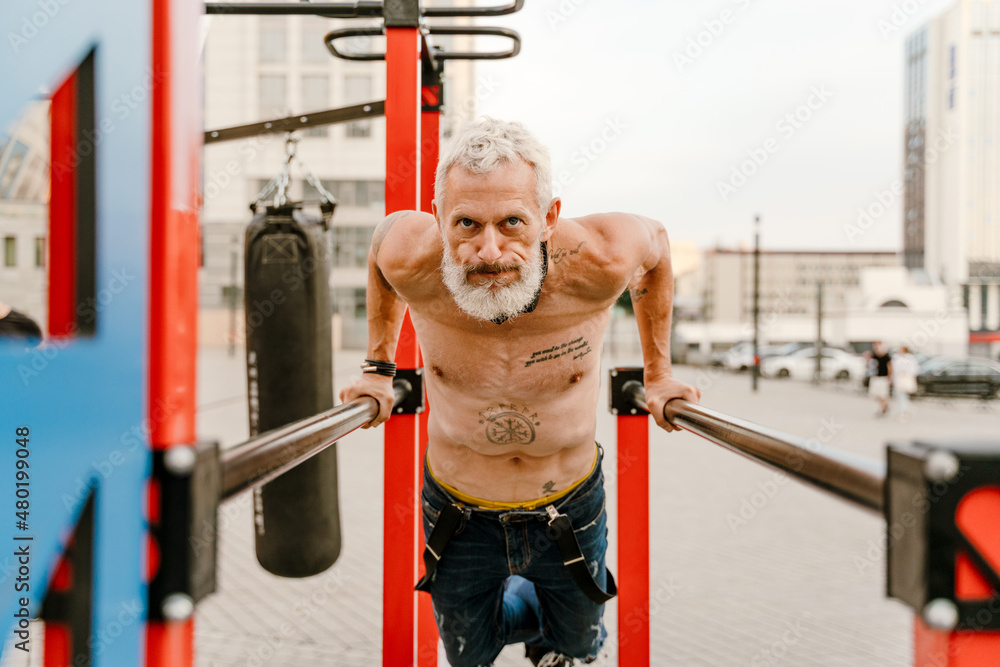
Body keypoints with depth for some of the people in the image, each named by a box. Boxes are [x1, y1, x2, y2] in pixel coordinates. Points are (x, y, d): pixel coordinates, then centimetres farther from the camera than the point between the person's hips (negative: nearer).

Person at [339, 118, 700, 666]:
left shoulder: (599, 262, -32)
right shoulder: (410, 260, -29)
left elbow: (656, 242, -7)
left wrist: (658, 373, 0)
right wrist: (379, 367, 4)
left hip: (571, 504, 0)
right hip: (457, 511, 1)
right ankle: (516, 608, 56)